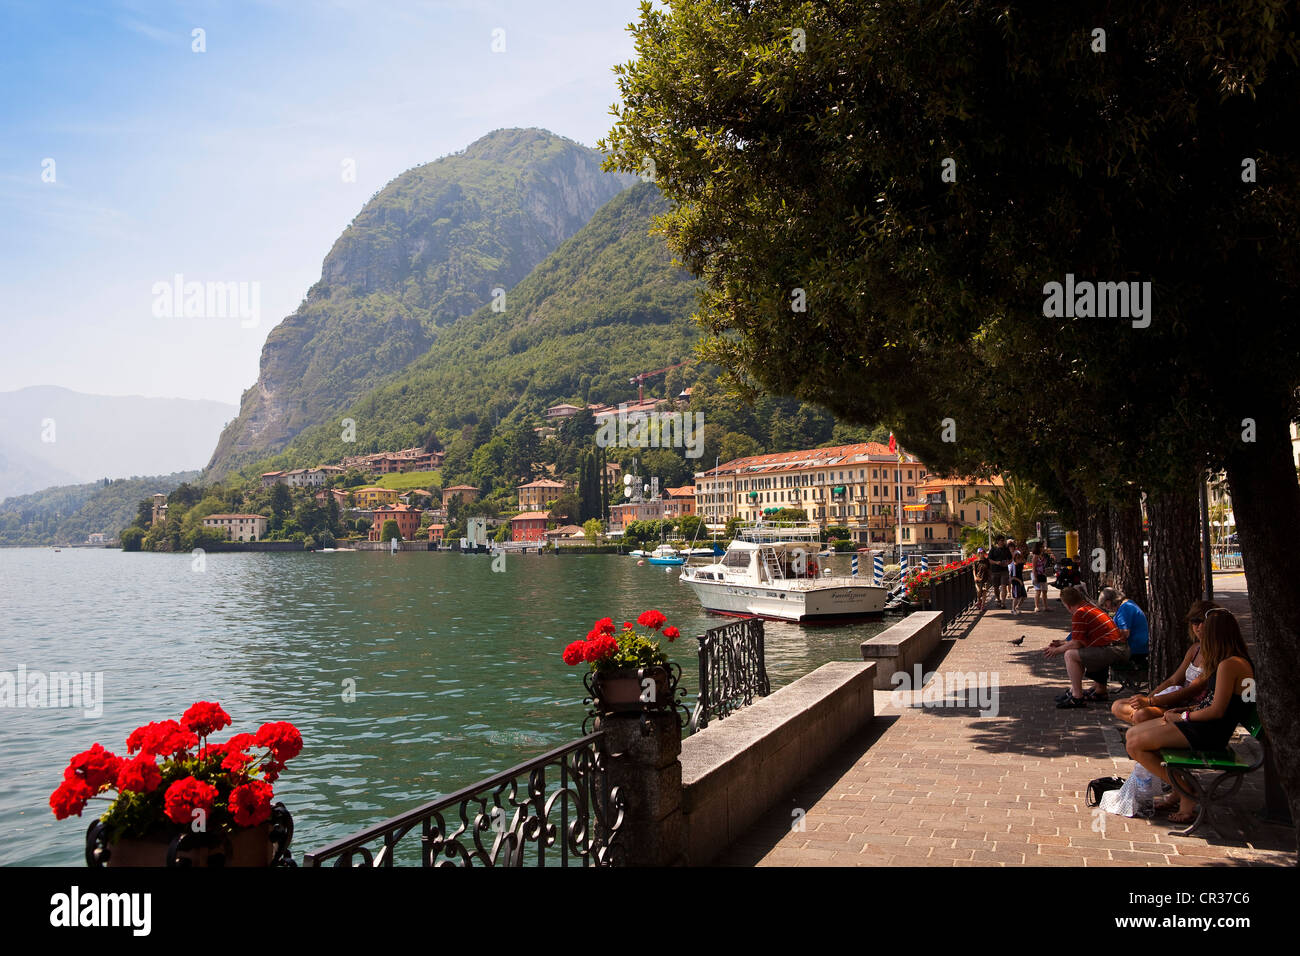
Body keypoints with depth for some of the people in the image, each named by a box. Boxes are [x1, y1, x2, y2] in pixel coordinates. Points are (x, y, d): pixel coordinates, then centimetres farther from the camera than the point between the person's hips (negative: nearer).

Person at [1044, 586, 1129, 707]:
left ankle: (1077, 697, -11)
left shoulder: (1079, 613, -11)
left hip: (1112, 651, -10)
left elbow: (1076, 643, -11)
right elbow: (1082, 640, 27)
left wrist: (1057, 650, 4)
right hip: (1123, 648, 10)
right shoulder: (1092, 607, 20)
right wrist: (1062, 643, 30)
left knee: (1070, 655, -12)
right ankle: (1099, 690, 34)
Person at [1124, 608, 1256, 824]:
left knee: (1135, 745, -16)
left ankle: (1185, 796, -4)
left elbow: (1217, 711, -21)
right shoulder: (1236, 661, 13)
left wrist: (1183, 717, -8)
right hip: (1203, 725, 11)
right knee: (1131, 735, 7)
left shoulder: (1230, 665, -19)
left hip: (1208, 733, -11)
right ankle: (1178, 791, 6)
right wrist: (1181, 711, 9)